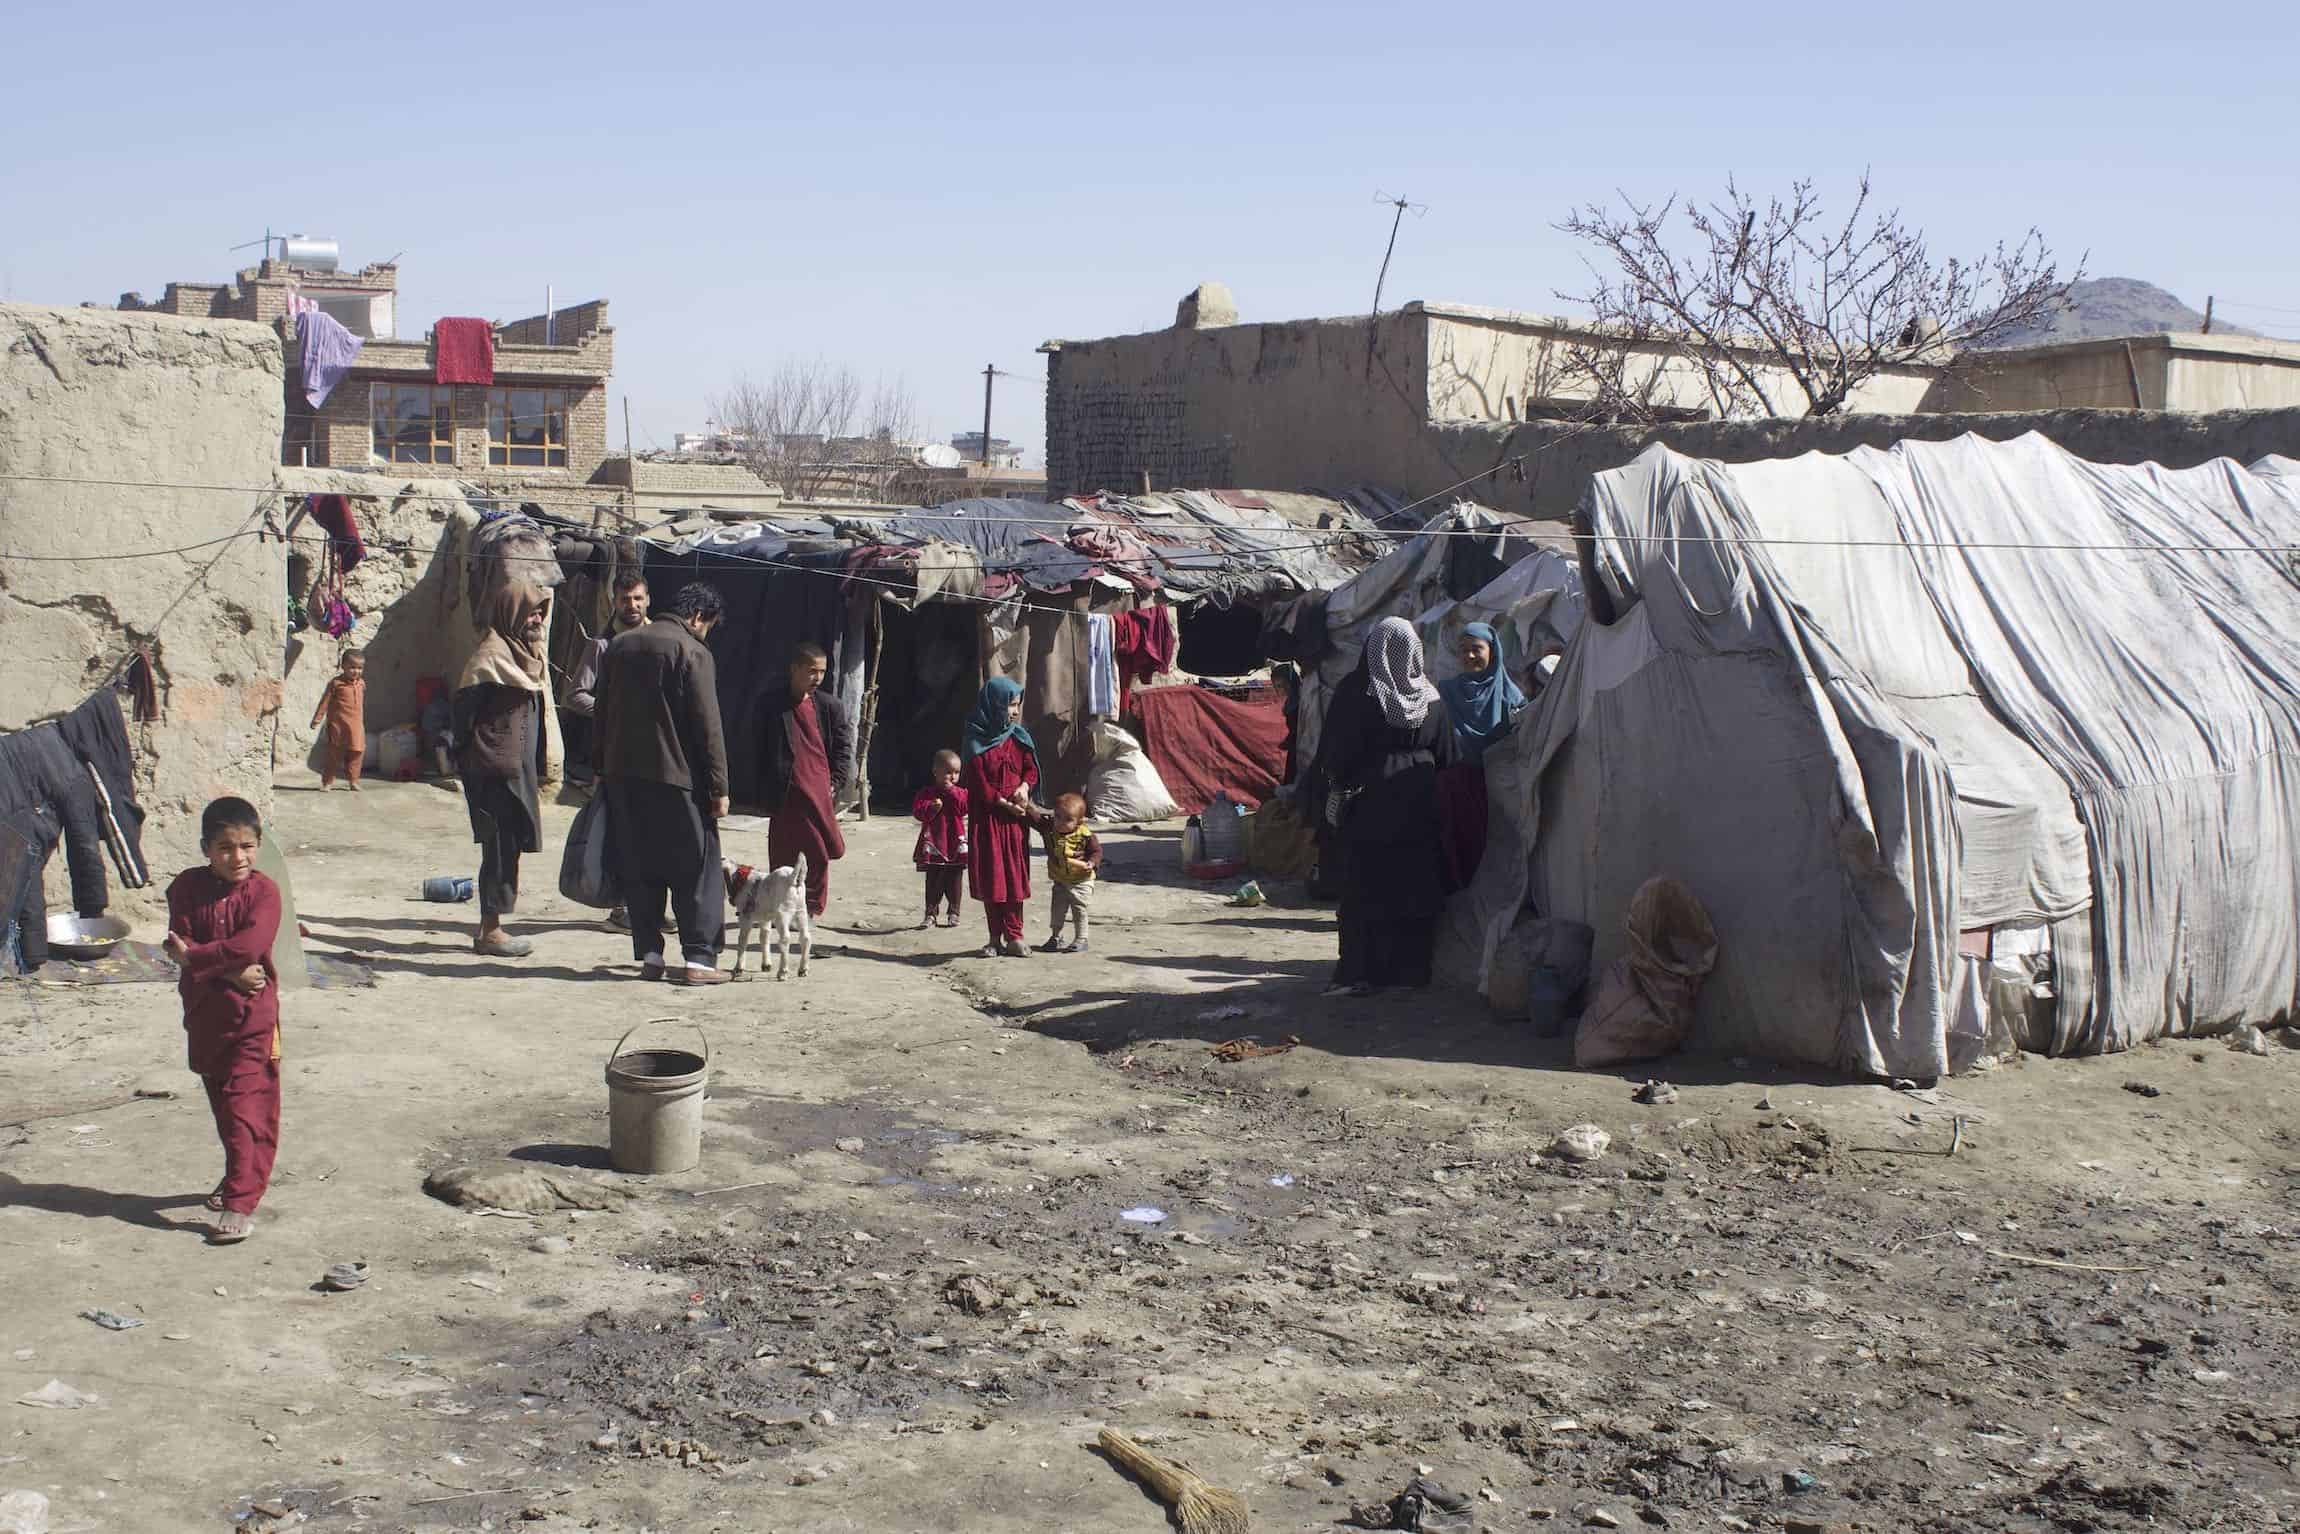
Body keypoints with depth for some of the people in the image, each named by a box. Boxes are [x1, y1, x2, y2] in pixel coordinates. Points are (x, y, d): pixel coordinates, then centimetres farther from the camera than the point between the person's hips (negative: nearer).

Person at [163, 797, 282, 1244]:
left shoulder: (263, 891, -9)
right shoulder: (188, 886, -1)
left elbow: (252, 944, -24)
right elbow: (179, 945, -10)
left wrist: (195, 956, -21)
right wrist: (229, 969, -21)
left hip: (253, 1012, -4)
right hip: (204, 1012, 5)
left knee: (245, 1104, -10)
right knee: (221, 1102, 19)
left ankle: (240, 1203, -11)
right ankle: (241, 1176, 38)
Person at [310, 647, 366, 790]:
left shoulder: (361, 684, 7)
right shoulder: (336, 683, -7)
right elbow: (325, 701, -5)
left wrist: (362, 720, 24)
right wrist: (317, 718, -6)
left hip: (356, 725, 4)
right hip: (337, 724, -3)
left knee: (355, 752, 0)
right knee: (333, 752, 5)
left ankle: (353, 780, 9)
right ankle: (327, 781, 13)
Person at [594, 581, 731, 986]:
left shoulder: (619, 645, 13)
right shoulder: (692, 652, -9)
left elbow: (603, 713, 16)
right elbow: (707, 725, -12)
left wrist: (602, 771, 21)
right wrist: (718, 788, -8)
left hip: (621, 774, 6)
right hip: (675, 776, -6)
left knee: (639, 869, 11)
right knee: (697, 869, 1)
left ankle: (649, 956, 11)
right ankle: (698, 959, -3)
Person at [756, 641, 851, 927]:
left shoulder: (829, 705, 6)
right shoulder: (772, 703, 1)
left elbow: (844, 745, 11)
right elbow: (761, 748, 5)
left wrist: (835, 783, 2)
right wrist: (765, 791, 2)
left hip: (820, 790, 2)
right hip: (785, 792, -1)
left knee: (821, 854, 2)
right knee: (783, 854, 3)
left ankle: (812, 906, 14)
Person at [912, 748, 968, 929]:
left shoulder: (960, 793, 4)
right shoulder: (927, 793, 1)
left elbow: (964, 808, -13)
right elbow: (917, 811, -7)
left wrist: (952, 791, -15)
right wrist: (931, 808, -24)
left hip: (955, 843, 1)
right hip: (933, 843, -1)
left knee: (954, 880, 7)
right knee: (933, 881, 4)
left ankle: (953, 913, 17)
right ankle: (930, 914, 10)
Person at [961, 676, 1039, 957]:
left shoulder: (1018, 736, 4)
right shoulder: (976, 741, -7)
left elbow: (1031, 768, 9)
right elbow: (980, 784, -9)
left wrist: (1024, 786, -10)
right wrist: (1004, 804, -14)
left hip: (1015, 817, 3)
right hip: (986, 816, -3)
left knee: (1014, 877, 2)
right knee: (990, 878, 2)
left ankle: (1014, 937, 7)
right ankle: (995, 938, 11)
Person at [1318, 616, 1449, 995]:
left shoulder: (1355, 693, -10)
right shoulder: (1430, 697, 1)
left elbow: (1335, 753, -9)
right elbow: (1445, 753, 6)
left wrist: (1338, 787, 0)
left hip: (1369, 804, -3)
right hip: (1419, 807, 3)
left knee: (1364, 887, 1)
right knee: (1415, 885, 10)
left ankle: (1360, 972, -1)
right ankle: (1411, 967, 15)